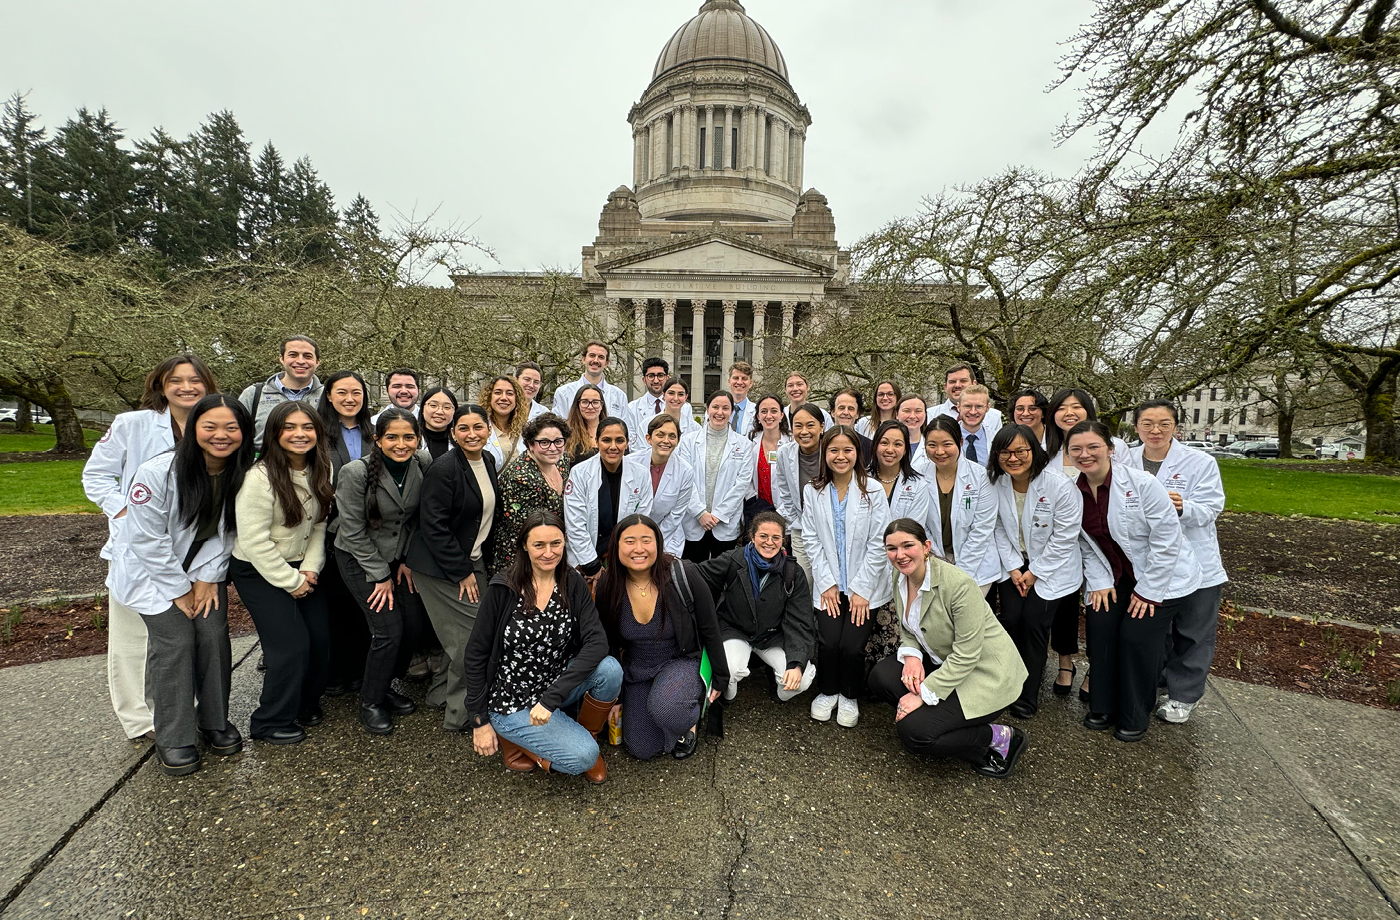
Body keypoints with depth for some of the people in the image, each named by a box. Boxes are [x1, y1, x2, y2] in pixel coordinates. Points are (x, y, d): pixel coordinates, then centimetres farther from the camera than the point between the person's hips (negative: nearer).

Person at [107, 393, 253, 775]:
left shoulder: (242, 474, -11)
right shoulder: (158, 471, -23)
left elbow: (228, 532, -2)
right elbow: (149, 539, -19)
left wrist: (208, 578, -8)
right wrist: (180, 590, -15)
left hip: (205, 569, 3)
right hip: (152, 571, -3)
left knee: (214, 636, -6)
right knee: (174, 641, -12)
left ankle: (214, 722, 13)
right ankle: (173, 740, 3)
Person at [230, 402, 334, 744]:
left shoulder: (321, 470, -1)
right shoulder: (260, 477, -21)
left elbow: (318, 523, 5)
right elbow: (253, 540, -20)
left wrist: (311, 568, -7)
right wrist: (290, 581, -15)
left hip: (301, 566, 6)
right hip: (258, 571, -6)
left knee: (321, 638, 2)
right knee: (291, 644, -9)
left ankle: (305, 705, 28)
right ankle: (271, 722, 14)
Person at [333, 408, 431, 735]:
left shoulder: (423, 465, -10)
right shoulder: (356, 472, -22)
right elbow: (354, 532, -16)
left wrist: (408, 560, 0)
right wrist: (381, 576, -12)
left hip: (399, 557, 5)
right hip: (359, 559, -5)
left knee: (415, 626, 2)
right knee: (389, 629, -11)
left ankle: (384, 685, 28)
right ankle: (370, 702, 12)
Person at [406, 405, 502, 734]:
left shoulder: (488, 461, 6)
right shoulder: (444, 468, -18)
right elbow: (433, 526, -19)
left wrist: (482, 562, 15)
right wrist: (461, 571, -15)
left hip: (473, 561, 8)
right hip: (441, 568, -7)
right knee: (468, 640, -6)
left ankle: (442, 690, 30)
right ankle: (460, 715, 12)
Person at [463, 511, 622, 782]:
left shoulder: (573, 584, -8)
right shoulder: (503, 589, -15)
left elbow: (597, 642, -20)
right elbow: (475, 656, -9)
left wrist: (552, 697, -30)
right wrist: (480, 722, -8)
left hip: (557, 684, 4)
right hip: (512, 701, -3)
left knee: (610, 668, -25)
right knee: (582, 757, -22)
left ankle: (587, 735, 3)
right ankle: (512, 735, 5)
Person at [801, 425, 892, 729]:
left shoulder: (873, 491, -5)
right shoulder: (812, 491, 1)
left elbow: (878, 544, -6)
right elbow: (811, 540, 0)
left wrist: (861, 589, -9)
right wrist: (826, 583, -5)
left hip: (864, 586, -1)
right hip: (829, 584, 1)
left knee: (852, 645, -12)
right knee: (828, 641, -13)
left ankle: (849, 697, 19)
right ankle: (827, 692, 18)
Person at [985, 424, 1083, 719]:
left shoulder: (1059, 486, -21)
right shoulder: (996, 485, -10)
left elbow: (1064, 537, -15)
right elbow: (999, 530, -1)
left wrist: (1035, 573, -12)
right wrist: (1013, 568, -6)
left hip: (1052, 568, -3)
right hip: (1015, 565, 3)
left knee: (1033, 622, -8)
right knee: (1010, 620, -5)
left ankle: (1028, 695, 9)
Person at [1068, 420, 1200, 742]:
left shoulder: (1141, 483, -23)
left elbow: (1167, 539, -20)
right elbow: (1085, 543, 4)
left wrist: (1148, 591, -16)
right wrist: (1099, 582, -3)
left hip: (1162, 577, -5)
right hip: (1116, 577, 5)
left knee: (1137, 634, -11)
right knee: (1099, 625, -7)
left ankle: (1135, 717, 11)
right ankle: (1103, 707, 14)